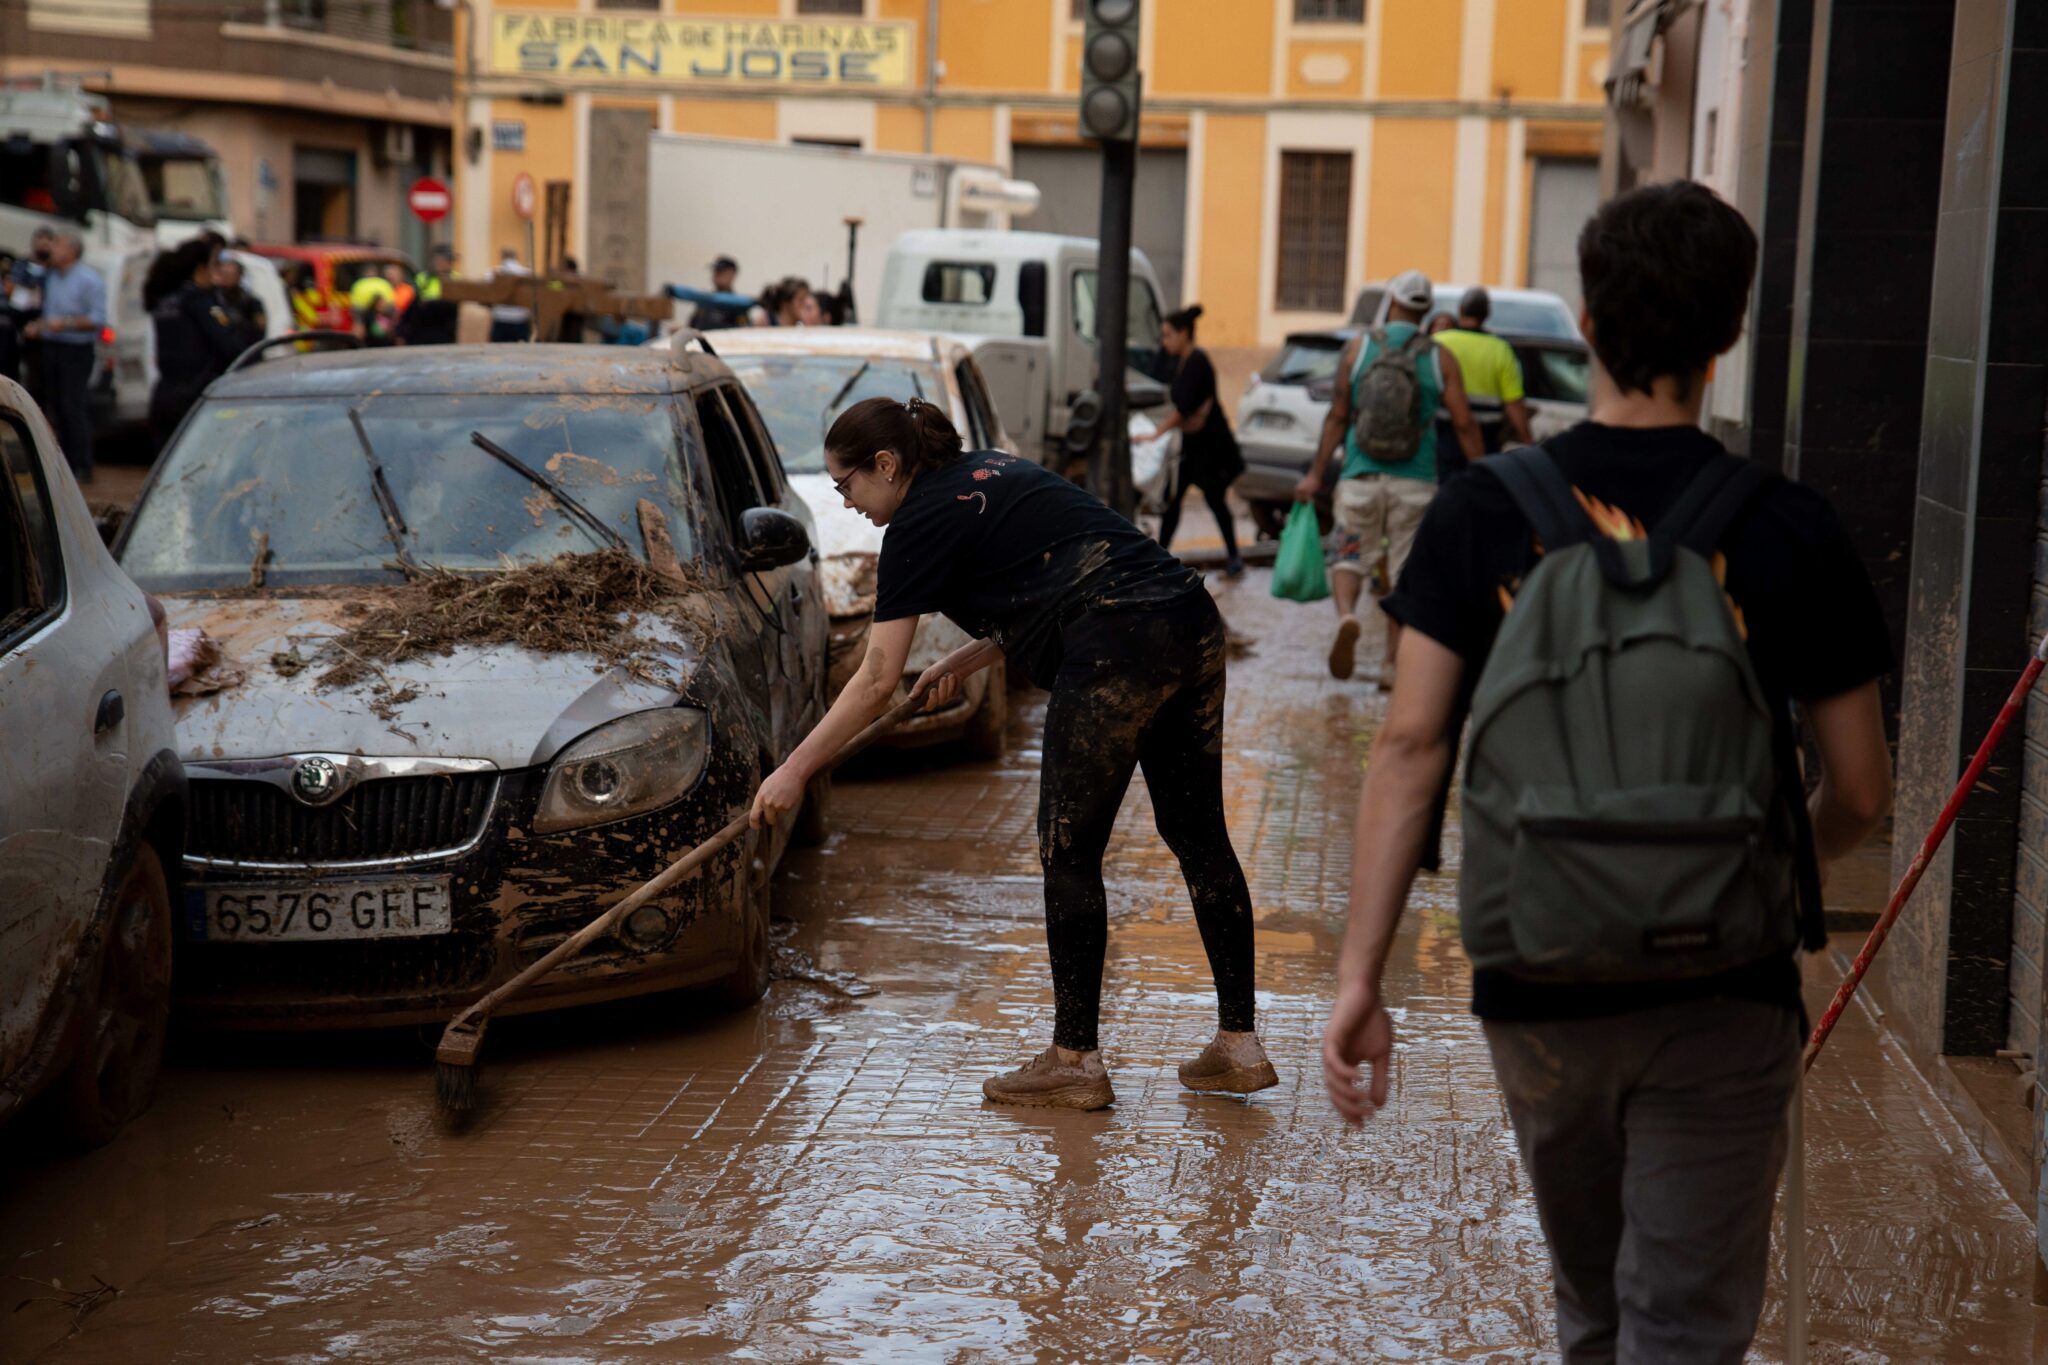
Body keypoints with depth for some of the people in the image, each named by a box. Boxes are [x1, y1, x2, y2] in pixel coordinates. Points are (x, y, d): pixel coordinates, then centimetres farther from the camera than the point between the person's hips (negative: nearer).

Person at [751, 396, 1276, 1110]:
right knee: (1199, 837, 12)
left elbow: (877, 681, -1)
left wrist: (794, 771, 5)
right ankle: (1239, 1045, 17)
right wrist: (969, 657, 26)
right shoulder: (994, 470, 24)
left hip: (1116, 653, -9)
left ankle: (1075, 1060, 10)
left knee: (1069, 852, 4)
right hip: (1193, 623, 9)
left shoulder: (922, 523, -1)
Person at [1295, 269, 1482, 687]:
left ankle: (1347, 616, -21)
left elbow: (1337, 417, -1)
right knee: (1405, 572, 10)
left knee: (1349, 558, 10)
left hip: (1360, 477, 0)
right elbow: (1463, 424, -4)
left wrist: (1316, 474, 4)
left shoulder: (1358, 348, 0)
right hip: (1415, 482, 0)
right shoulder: (1440, 358, 0)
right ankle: (1391, 663, 9)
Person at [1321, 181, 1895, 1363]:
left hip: (1538, 994, 2)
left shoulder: (1483, 514, -4)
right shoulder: (1790, 532, -6)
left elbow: (1412, 747, -9)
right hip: (1722, 999, -2)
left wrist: (1360, 976, -6)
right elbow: (1861, 795, -1)